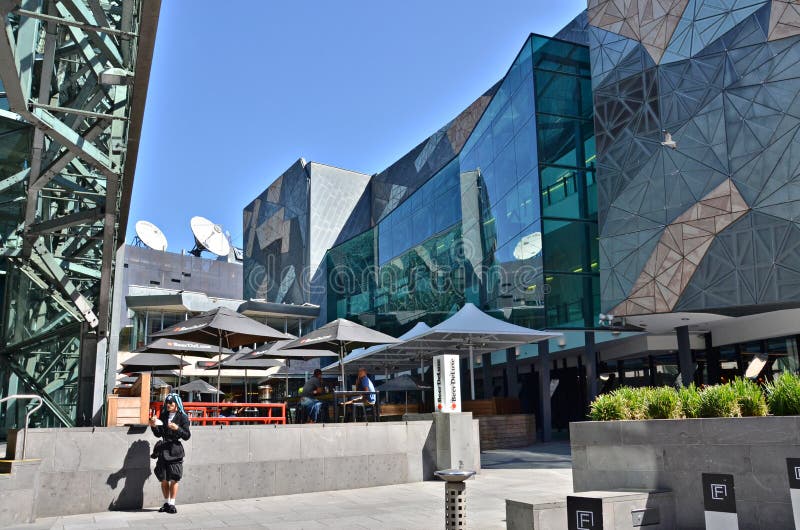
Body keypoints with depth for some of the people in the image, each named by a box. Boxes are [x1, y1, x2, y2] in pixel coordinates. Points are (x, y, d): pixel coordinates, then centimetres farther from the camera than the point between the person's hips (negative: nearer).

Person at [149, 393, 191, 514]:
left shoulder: (182, 417, -3)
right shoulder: (163, 416, 9)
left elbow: (187, 436, -5)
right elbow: (159, 434, 14)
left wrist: (177, 428, -20)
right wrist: (154, 426, -4)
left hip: (175, 450, -4)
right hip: (163, 450, 4)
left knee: (174, 479, -1)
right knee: (163, 479, 9)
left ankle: (172, 504, 8)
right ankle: (166, 503, 21)